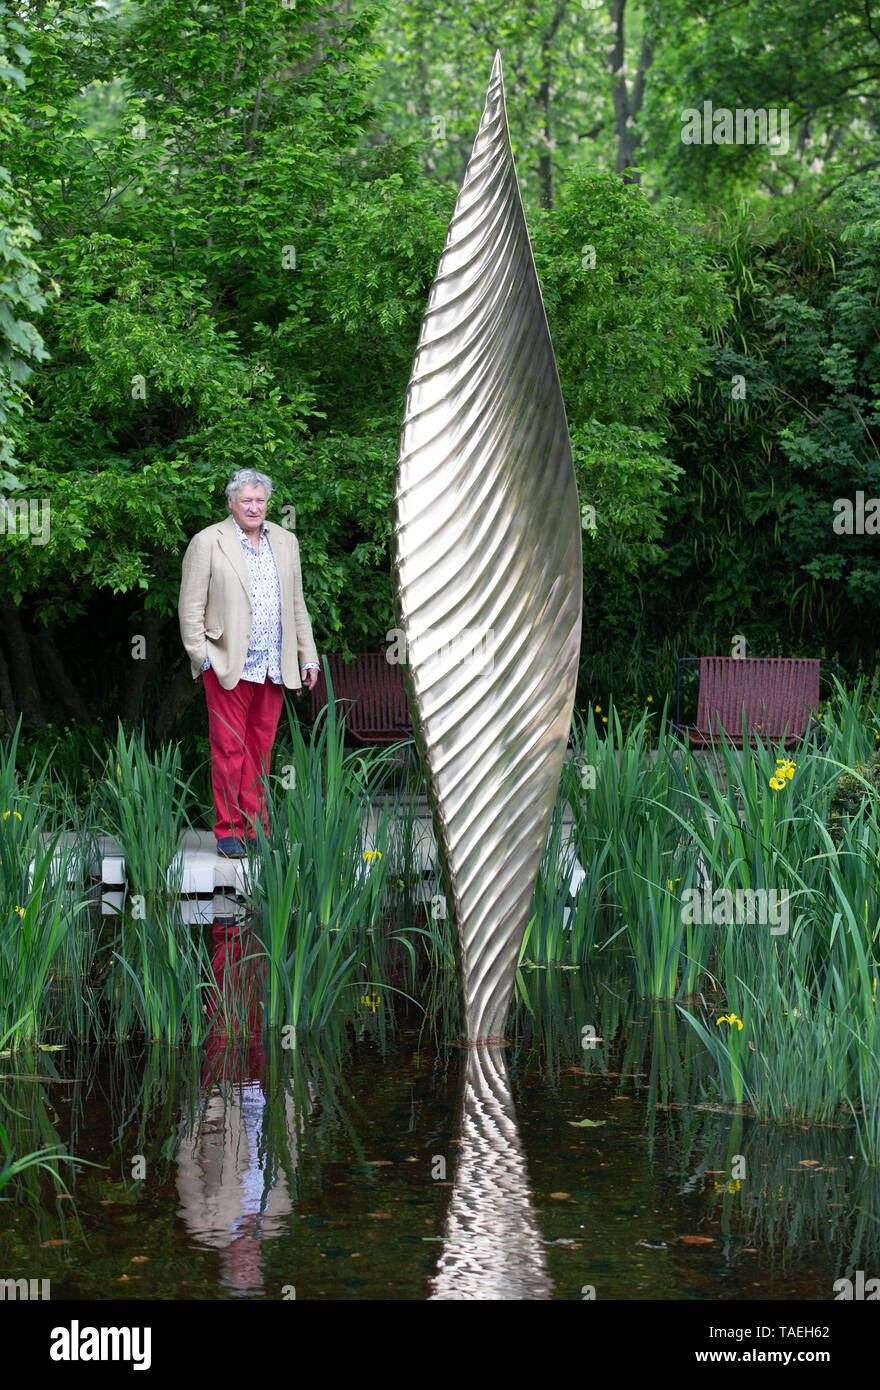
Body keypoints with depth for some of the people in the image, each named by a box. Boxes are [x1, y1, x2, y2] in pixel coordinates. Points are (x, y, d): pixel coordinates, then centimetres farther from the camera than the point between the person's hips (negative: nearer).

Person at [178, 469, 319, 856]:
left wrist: (308, 657, 14)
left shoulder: (285, 542, 14)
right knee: (229, 751, -3)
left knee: (260, 749, 7)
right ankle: (228, 832, 4)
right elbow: (190, 606, -2)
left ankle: (255, 829, 13)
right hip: (229, 664, -4)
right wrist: (202, 658, -8)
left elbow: (297, 606, 19)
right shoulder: (207, 543, -1)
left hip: (273, 666, 4)